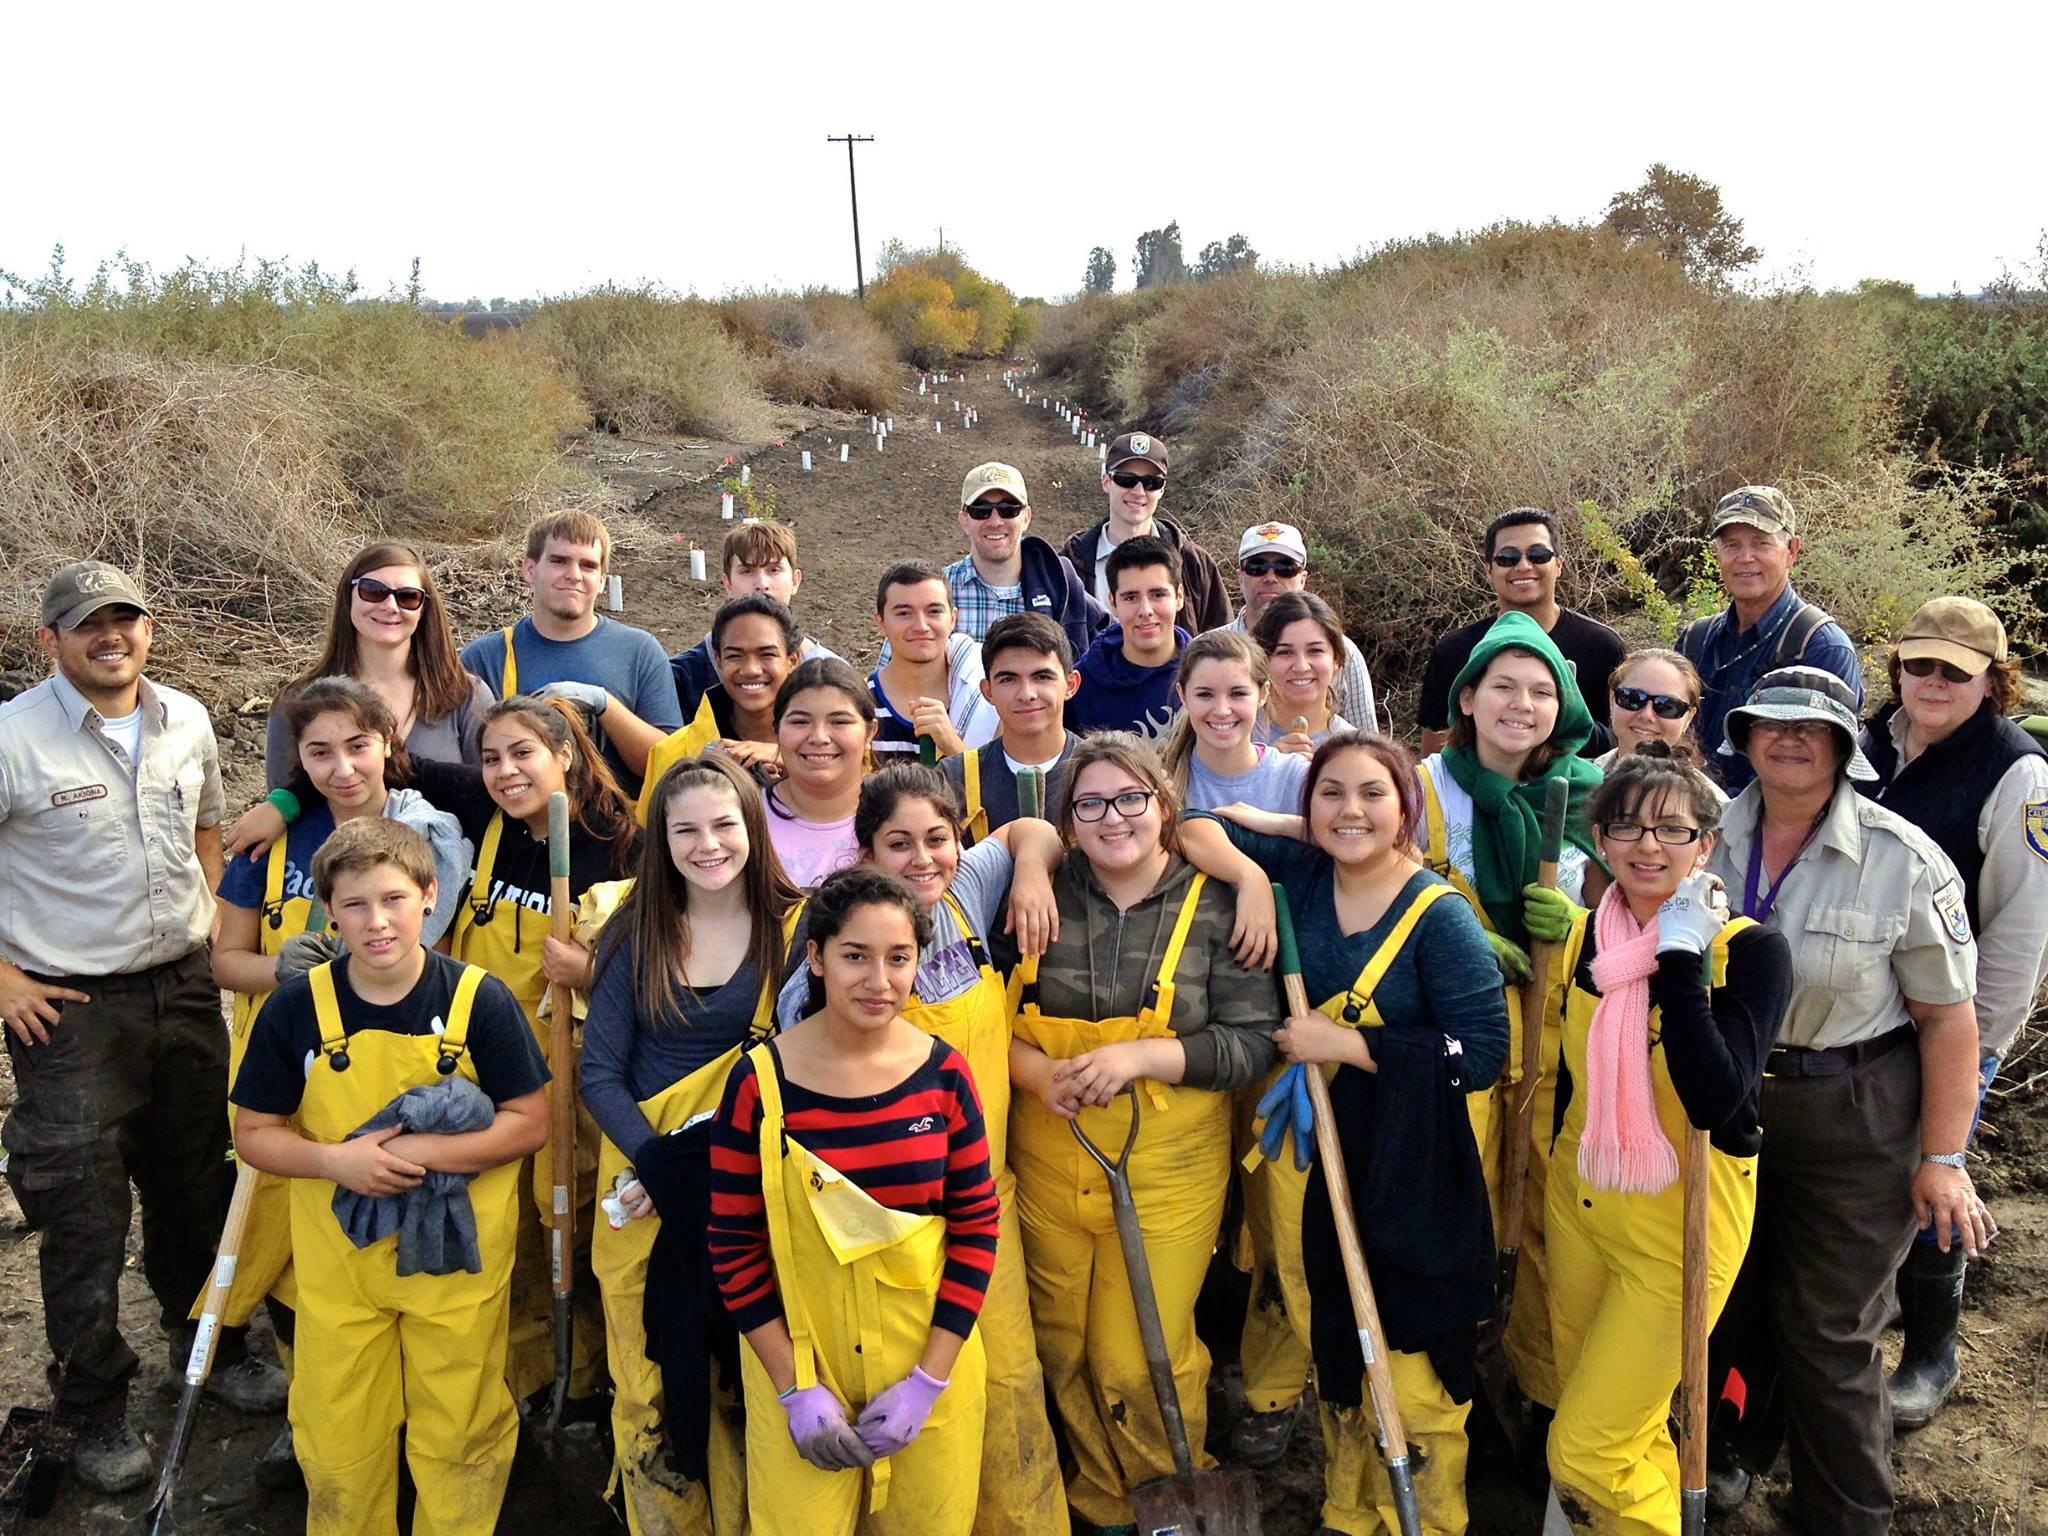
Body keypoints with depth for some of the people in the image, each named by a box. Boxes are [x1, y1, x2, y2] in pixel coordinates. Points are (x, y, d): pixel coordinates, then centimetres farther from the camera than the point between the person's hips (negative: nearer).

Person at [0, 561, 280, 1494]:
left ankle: (208, 1346, 38)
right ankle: (93, 1410, 22)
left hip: (185, 989, 5)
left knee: (195, 1187, 17)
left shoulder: (186, 722, 3)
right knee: (83, 1214, 4)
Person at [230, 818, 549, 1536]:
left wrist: (424, 1152, -20)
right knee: (336, 1440, 16)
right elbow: (254, 1133, 0)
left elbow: (530, 1123, -8)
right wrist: (337, 1160, -19)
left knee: (461, 1435, 13)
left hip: (457, 1258, -1)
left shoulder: (479, 999, -12)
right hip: (336, 1261, 2)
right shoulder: (295, 1007, -7)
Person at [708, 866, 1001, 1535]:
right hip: (798, 1352, -1)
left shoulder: (943, 1072, -6)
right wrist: (796, 1388, -9)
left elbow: (977, 1226, -2)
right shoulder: (761, 1081, -11)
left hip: (930, 1353, 2)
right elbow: (732, 1244, -6)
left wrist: (928, 1380, -7)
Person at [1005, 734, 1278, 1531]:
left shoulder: (1217, 905, -5)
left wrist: (1141, 1056, -20)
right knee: (1064, 1352, 15)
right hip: (1048, 1165, 3)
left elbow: (1252, 1041, -9)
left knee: (1139, 1362, 2)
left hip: (1167, 1174, -2)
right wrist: (1037, 1072, -15)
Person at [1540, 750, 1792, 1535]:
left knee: (1587, 1454, 1)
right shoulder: (1581, 935, -1)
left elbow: (1714, 1097, -30)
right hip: (1580, 1202, 5)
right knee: (1603, 1420, 20)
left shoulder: (1750, 950, -16)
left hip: (1683, 1220, -5)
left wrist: (1680, 955, -28)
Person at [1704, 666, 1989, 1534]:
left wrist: (1943, 1159, -12)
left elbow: (1948, 1016, -11)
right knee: (1723, 1299, 20)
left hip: (1853, 1119, -4)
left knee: (1830, 1330, 6)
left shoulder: (1902, 860, -14)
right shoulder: (1706, 837, -4)